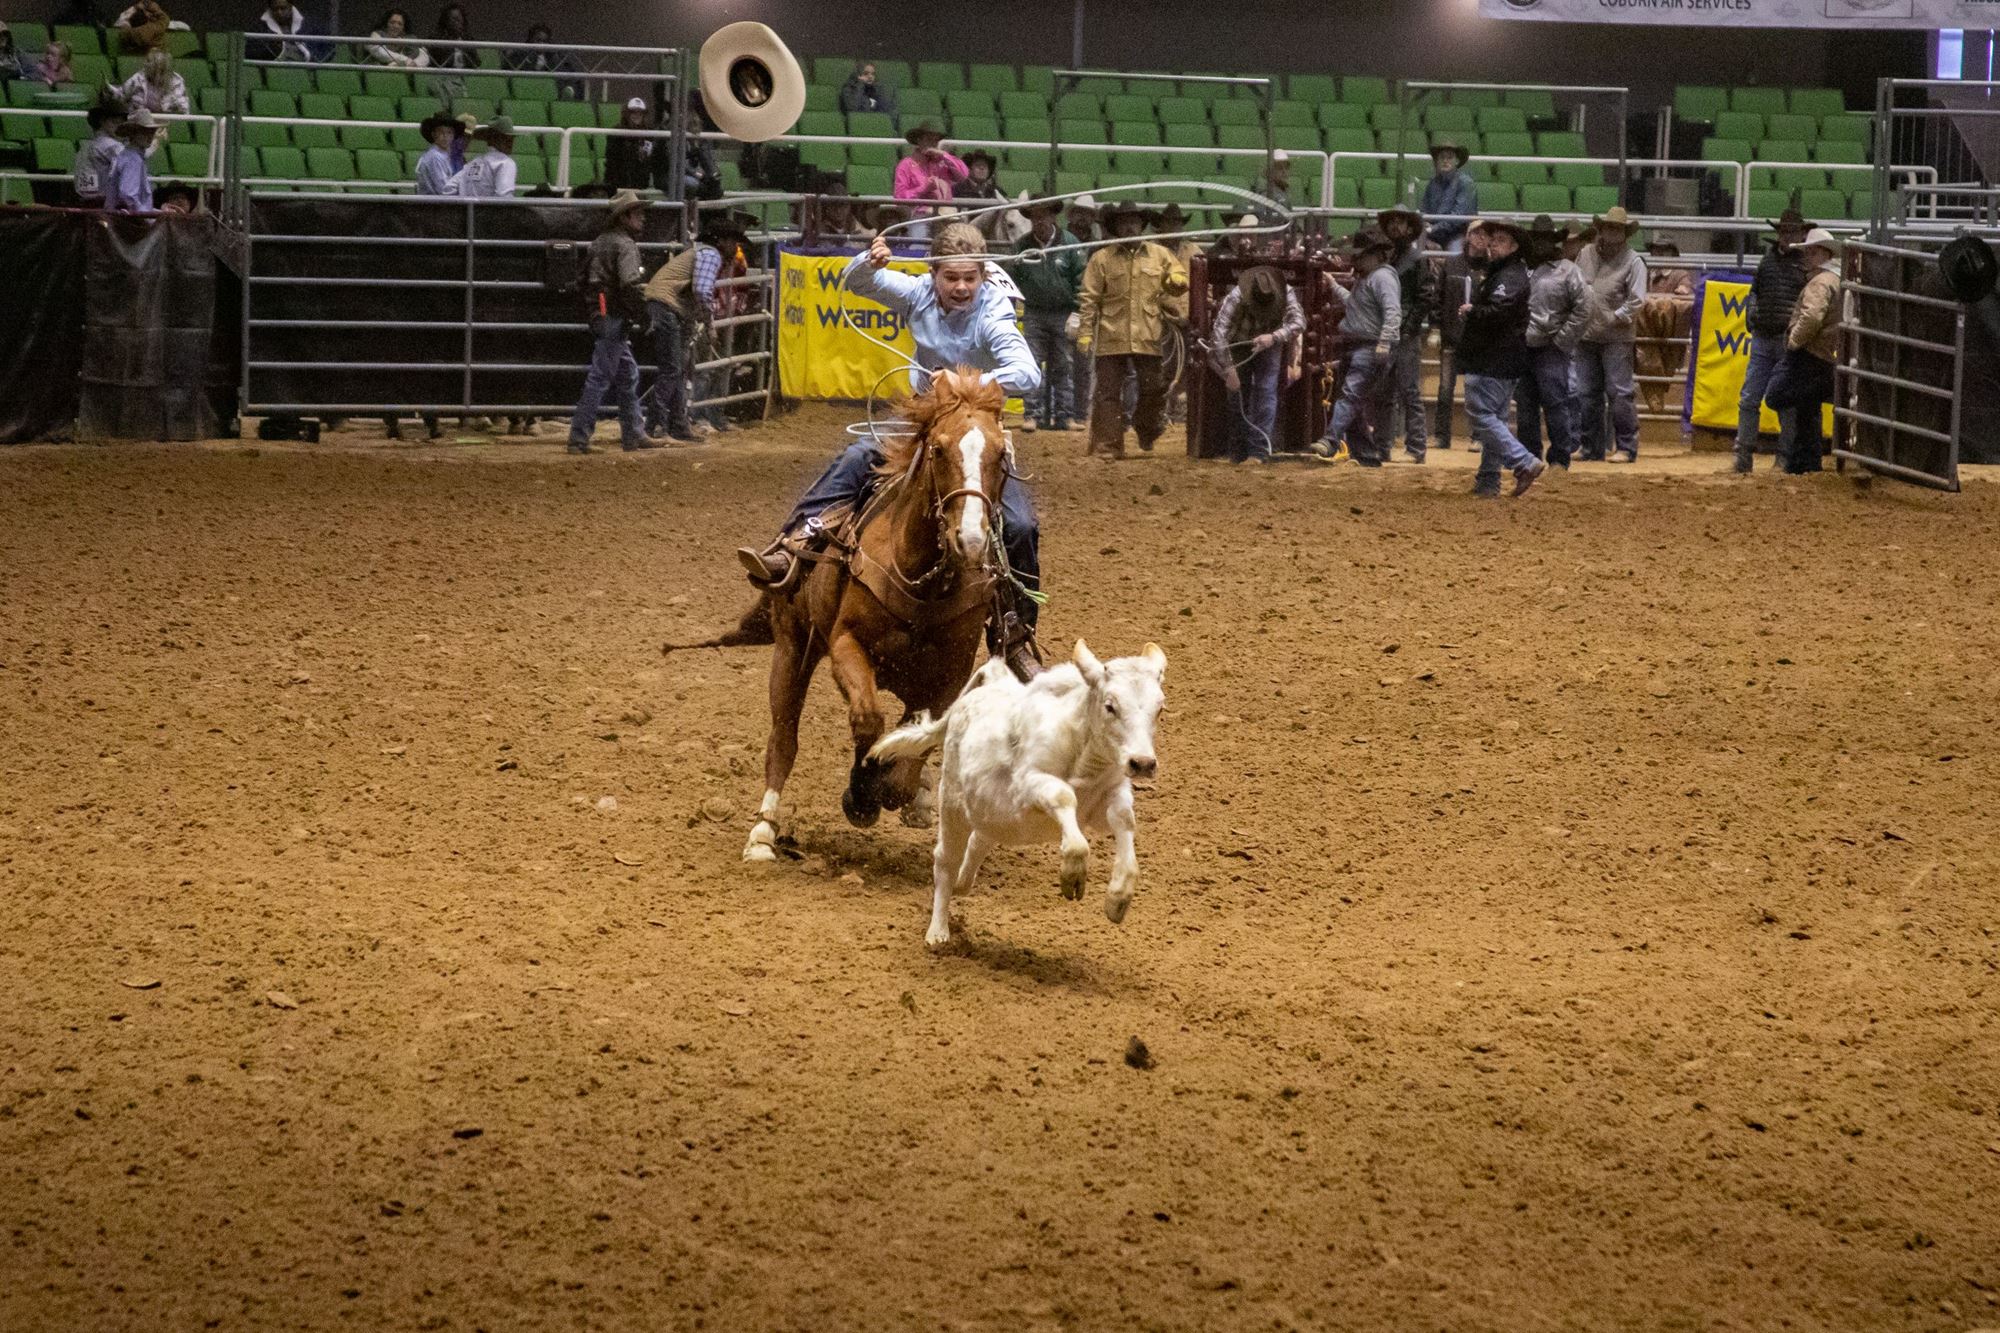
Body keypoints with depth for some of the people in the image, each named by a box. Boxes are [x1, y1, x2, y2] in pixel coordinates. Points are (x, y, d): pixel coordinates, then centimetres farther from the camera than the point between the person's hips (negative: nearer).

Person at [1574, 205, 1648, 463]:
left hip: (1616, 338, -6)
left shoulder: (1633, 262, -5)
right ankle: (1590, 447, 19)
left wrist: (1615, 318, -14)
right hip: (1586, 335, 6)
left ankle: (1627, 447, -1)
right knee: (1586, 393, 10)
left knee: (1620, 393, -6)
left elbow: (1637, 300, -11)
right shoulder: (1586, 256, 10)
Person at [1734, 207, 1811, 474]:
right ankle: (1744, 453, 8)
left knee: (1787, 403, 1)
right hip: (1762, 339, 5)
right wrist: (1751, 314, 8)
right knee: (1749, 399, 3)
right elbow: (1755, 291, 25)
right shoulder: (1768, 259, 14)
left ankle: (1785, 457, 7)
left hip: (1789, 341, -5)